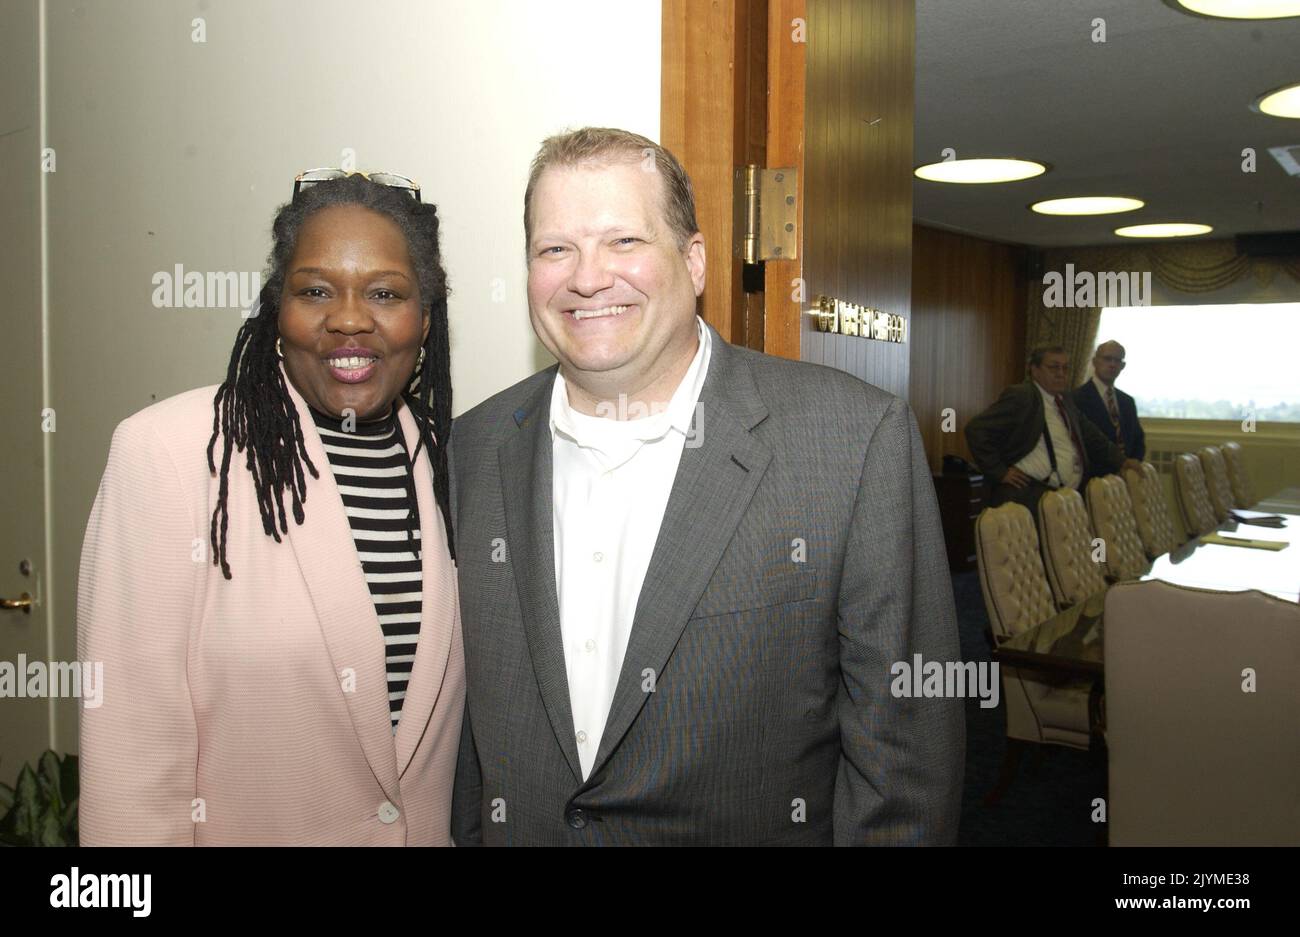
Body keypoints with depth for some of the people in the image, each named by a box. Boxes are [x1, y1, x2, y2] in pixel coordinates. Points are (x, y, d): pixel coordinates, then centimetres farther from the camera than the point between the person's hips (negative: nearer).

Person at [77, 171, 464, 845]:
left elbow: (450, 697, 3)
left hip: (430, 826, 5)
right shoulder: (166, 452, -18)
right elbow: (132, 740, -18)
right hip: (239, 828, -4)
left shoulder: (444, 456, -3)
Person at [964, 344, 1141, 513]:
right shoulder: (1019, 396, -6)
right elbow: (976, 429, -13)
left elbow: (1092, 436, 28)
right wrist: (1000, 472, -13)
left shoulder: (1065, 400, 19)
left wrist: (1121, 461, 15)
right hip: (1029, 496, -7)